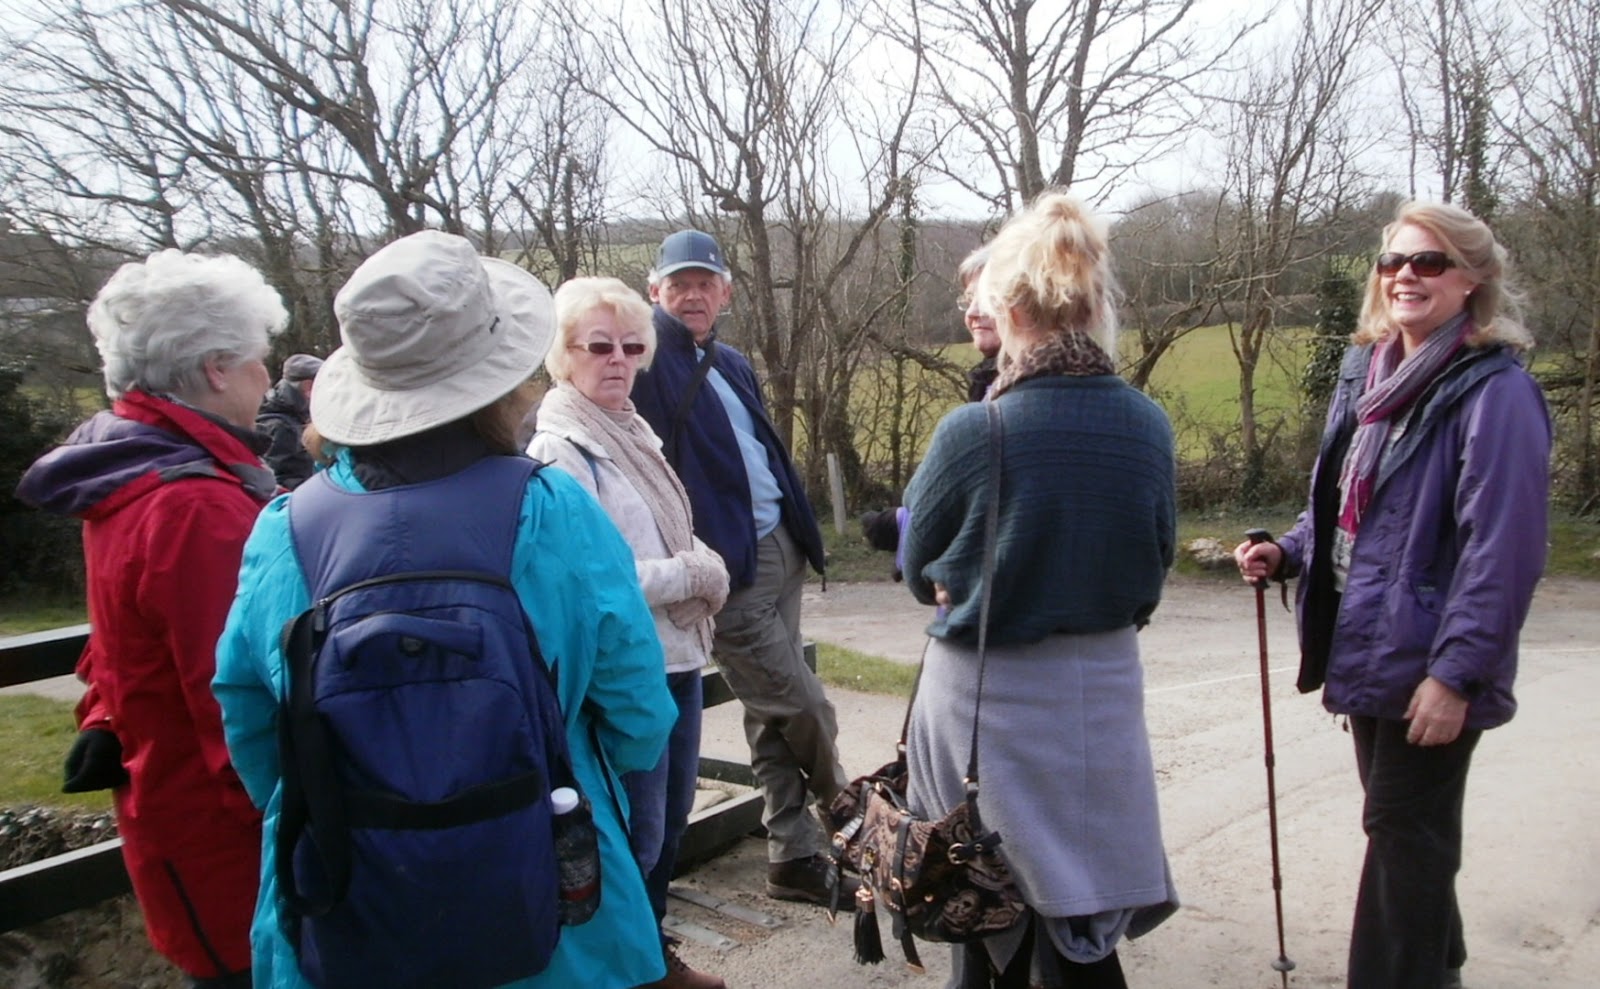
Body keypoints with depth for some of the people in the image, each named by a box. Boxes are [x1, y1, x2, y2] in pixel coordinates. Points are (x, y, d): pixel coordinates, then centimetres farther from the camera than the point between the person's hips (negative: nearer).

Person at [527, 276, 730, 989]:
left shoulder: (634, 434, 10)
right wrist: (687, 576, -14)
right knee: (637, 836, 3)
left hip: (678, 657, 9)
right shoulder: (559, 453, -15)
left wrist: (705, 567, -2)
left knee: (671, 818, 19)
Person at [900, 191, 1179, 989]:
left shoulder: (971, 432, -20)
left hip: (989, 695, -3)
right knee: (1080, 925, 17)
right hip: (1104, 688, 4)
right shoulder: (1148, 425, -7)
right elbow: (1156, 561, 8)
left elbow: (920, 567, -4)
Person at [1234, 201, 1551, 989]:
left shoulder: (1494, 391, -15)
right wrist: (1288, 552, 1)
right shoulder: (1367, 374, 9)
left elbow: (1503, 547, -20)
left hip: (1428, 664, -8)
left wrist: (1458, 671, -22)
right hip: (1366, 646, 8)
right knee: (1403, 825, 21)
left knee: (1404, 832, 3)